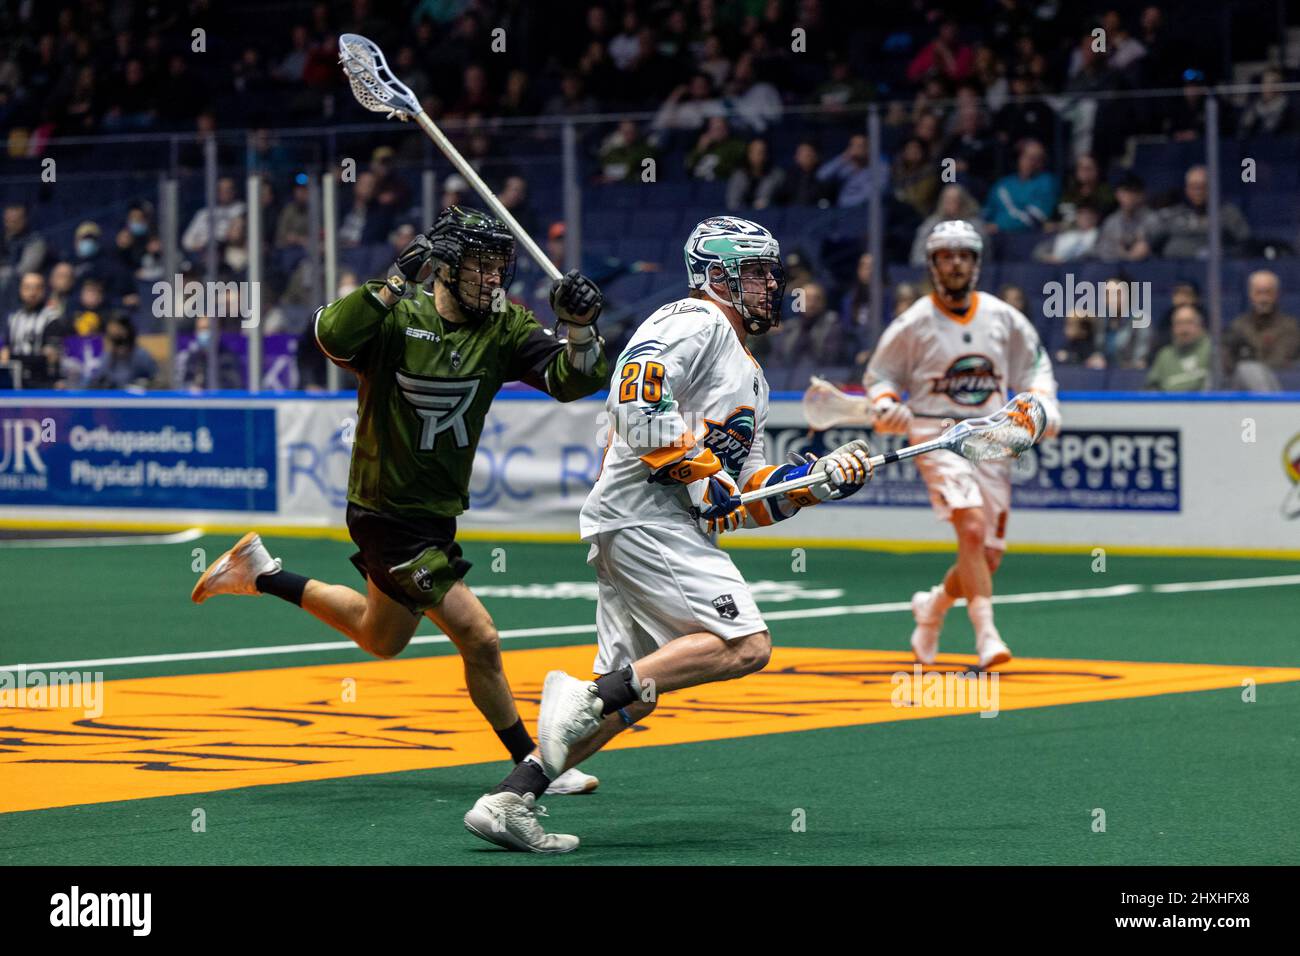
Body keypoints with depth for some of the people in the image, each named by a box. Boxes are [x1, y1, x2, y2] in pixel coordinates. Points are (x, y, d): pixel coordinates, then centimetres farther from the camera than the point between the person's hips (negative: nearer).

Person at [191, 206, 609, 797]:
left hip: (437, 512, 8)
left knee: (381, 639, 22)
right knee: (480, 640, -10)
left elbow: (572, 381, -10)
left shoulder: (504, 329, -3)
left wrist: (580, 328, -29)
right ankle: (532, 765, 6)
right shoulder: (396, 317, -17)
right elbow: (333, 336, -36)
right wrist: (396, 284, -39)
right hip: (388, 516, -8)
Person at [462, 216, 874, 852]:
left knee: (632, 693, 6)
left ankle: (510, 802, 4)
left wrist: (820, 480, 11)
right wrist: (700, 474, -16)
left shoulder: (748, 376, 29)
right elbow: (639, 394, -19)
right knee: (746, 645, -18)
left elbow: (747, 495, 25)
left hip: (676, 530, 10)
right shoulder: (697, 322, -2)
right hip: (644, 514, -10)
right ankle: (590, 696, -21)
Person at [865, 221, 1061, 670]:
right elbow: (880, 375, 5)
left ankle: (933, 606, 33)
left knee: (989, 557, 5)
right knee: (972, 529, -25)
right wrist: (887, 407, -15)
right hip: (936, 438, -4)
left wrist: (1043, 404, 0)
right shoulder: (914, 322, -3)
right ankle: (986, 633, -26)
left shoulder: (1003, 317, 6)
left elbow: (1035, 363, 17)